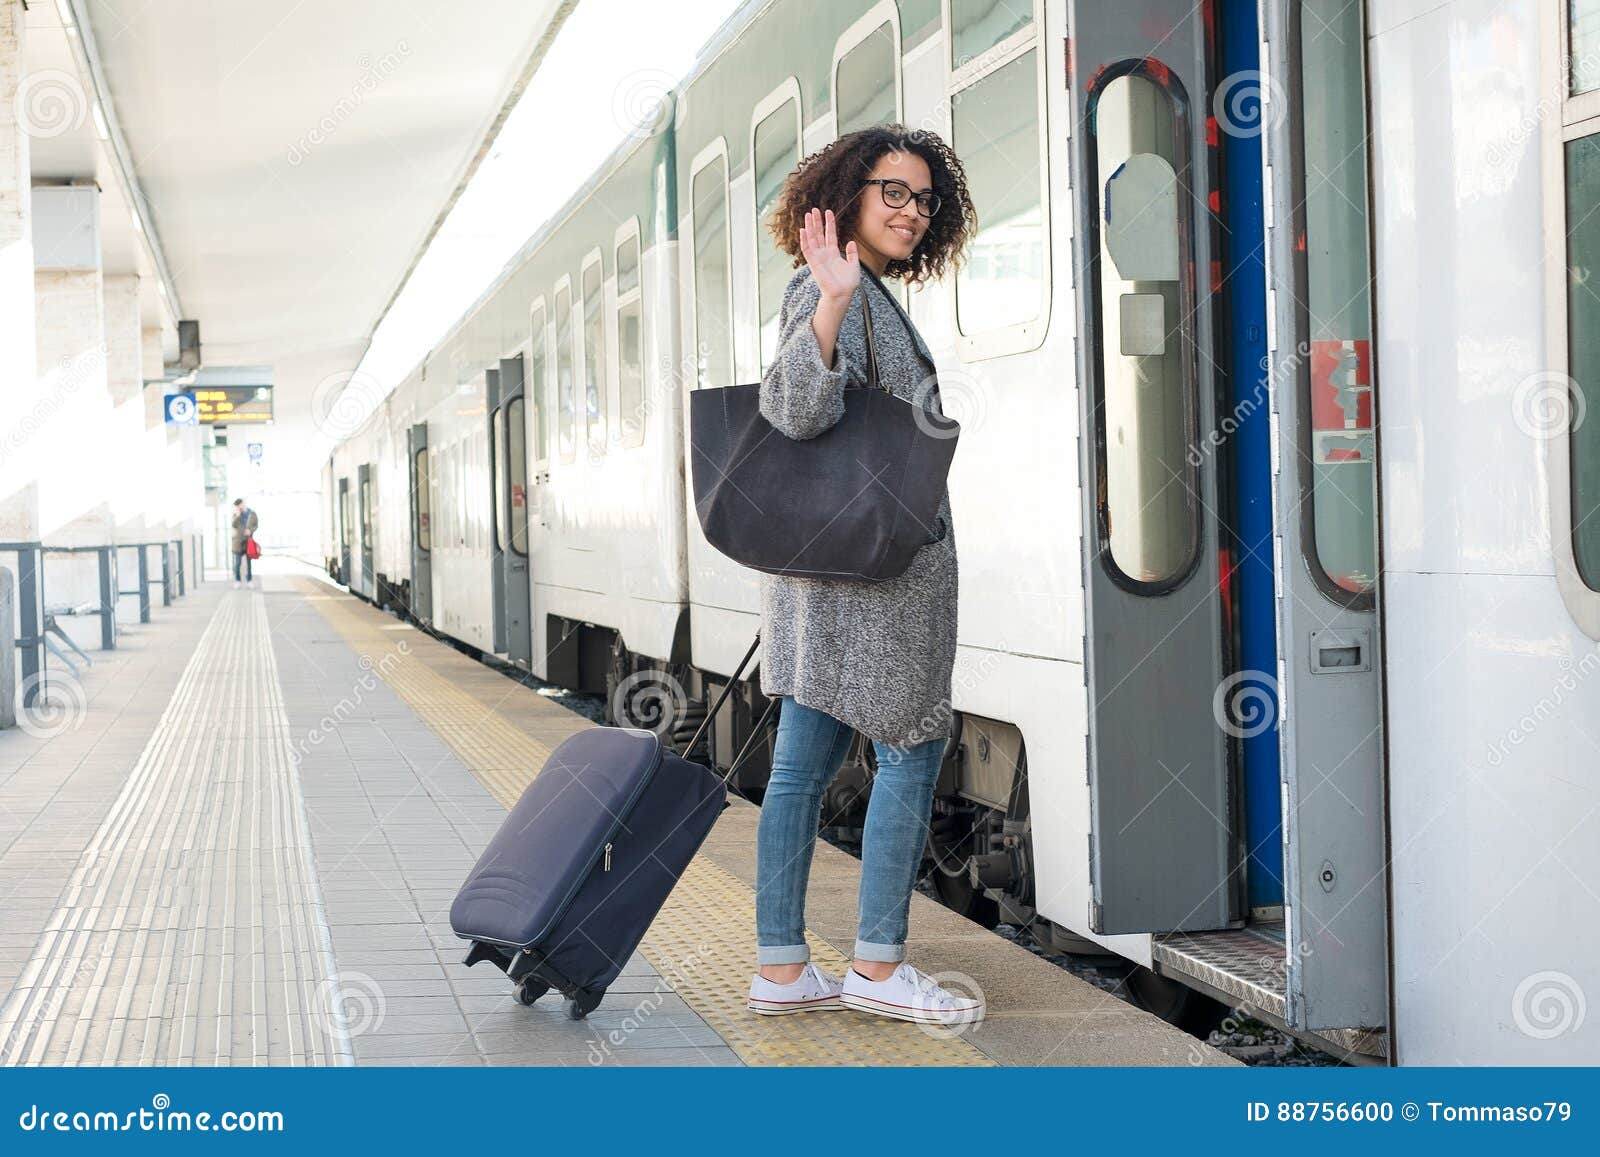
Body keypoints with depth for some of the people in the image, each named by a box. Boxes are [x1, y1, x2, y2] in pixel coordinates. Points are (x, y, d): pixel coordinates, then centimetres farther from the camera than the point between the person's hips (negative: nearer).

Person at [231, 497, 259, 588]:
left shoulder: (252, 513, 5)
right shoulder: (236, 515, 3)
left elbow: (256, 524, 7)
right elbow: (234, 525, -9)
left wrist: (250, 530, -12)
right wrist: (238, 515, -18)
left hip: (248, 540, 1)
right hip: (238, 541, -1)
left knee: (248, 561, 5)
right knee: (237, 562, -3)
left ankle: (249, 580, 10)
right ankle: (237, 580, 3)